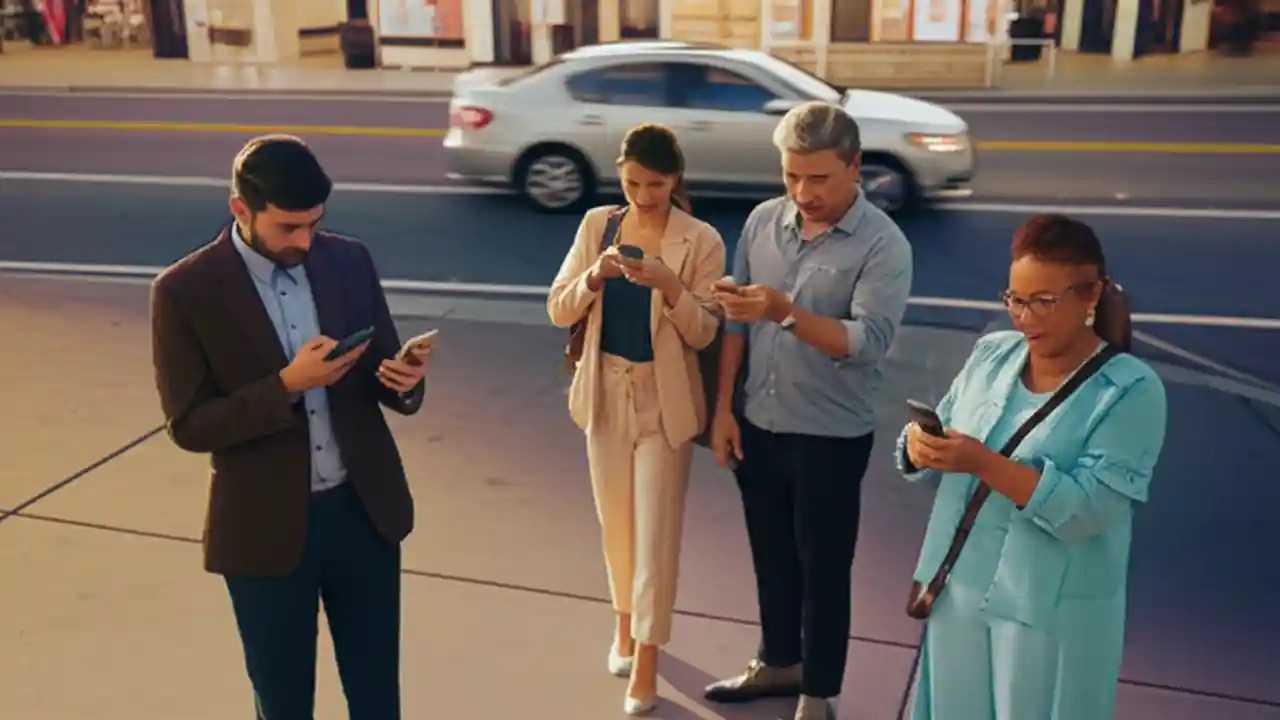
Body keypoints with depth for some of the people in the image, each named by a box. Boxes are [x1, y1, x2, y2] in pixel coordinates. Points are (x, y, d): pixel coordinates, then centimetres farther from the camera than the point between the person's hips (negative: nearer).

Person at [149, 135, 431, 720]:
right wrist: (286, 385, -26)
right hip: (265, 528, -3)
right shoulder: (184, 291, -12)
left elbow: (380, 374, 5)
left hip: (364, 510, 3)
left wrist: (403, 380, -19)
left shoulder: (349, 261, -1)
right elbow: (189, 426, -12)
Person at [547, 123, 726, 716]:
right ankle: (625, 622, 39)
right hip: (606, 392, 4)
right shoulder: (596, 225, 1)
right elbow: (558, 311, -2)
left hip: (663, 399, -4)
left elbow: (704, 334, -12)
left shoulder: (701, 241, -10)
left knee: (656, 531, 1)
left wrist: (669, 286, -28)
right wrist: (593, 277, -21)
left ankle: (646, 661, 11)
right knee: (615, 521, 17)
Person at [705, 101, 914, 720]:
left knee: (823, 566, 10)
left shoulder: (883, 245, -14)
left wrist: (785, 312, -36)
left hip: (830, 435, -5)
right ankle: (778, 662, 41)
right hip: (757, 424, 5)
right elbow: (734, 321, 4)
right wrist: (723, 407, 2)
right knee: (771, 553, 20)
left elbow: (869, 342, -25)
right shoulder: (763, 221, 0)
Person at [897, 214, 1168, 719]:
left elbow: (1089, 510, -22)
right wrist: (920, 448, -18)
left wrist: (985, 464, -29)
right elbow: (937, 463, 5)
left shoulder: (1132, 390, -13)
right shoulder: (990, 354, 2)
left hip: (1052, 610, -5)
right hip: (958, 588, 5)